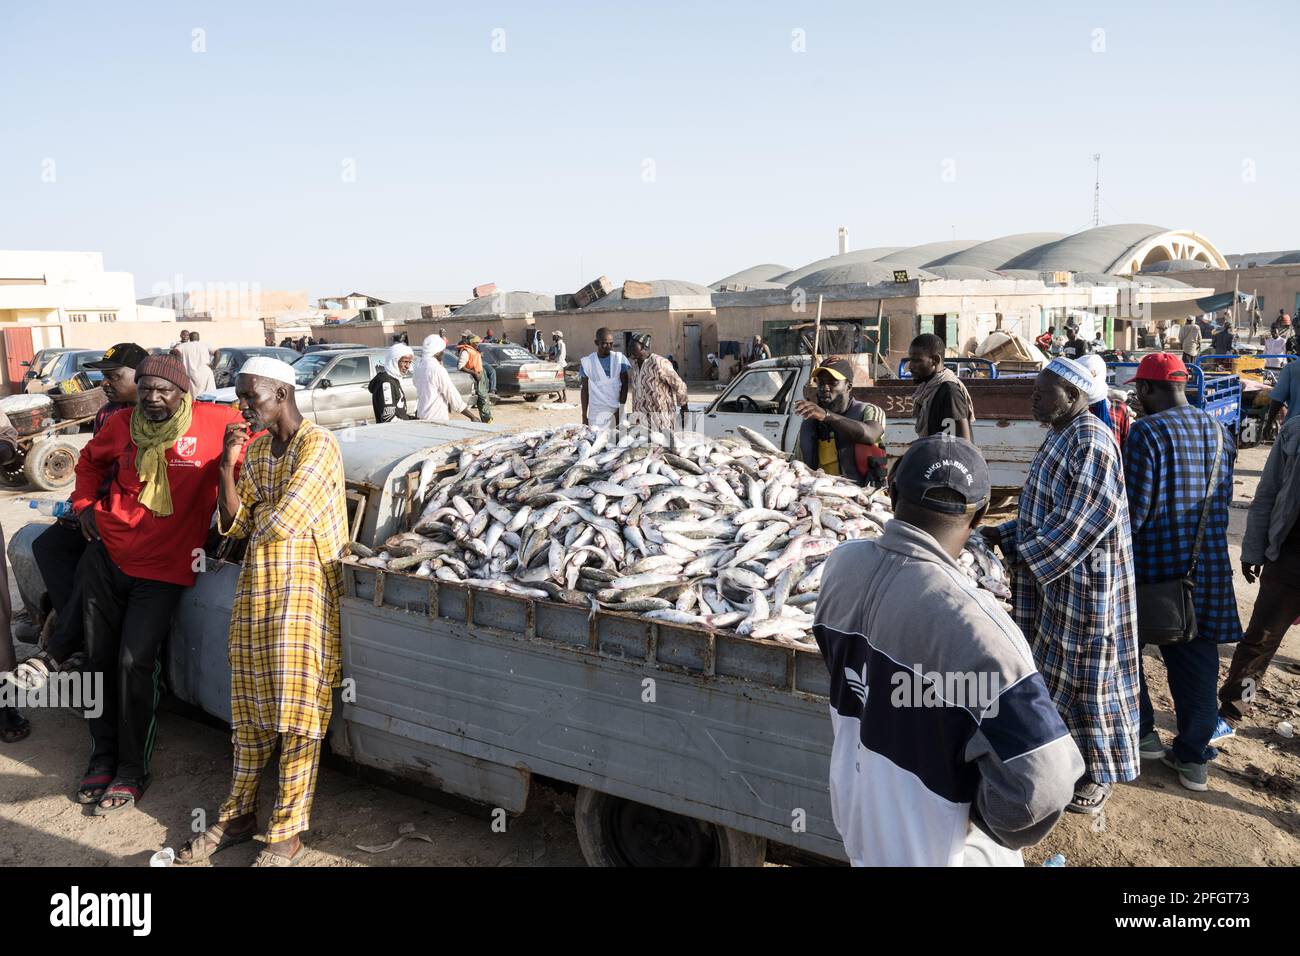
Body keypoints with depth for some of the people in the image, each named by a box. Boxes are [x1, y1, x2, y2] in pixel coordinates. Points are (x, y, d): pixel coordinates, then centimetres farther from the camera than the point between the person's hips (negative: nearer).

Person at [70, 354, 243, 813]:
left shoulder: (213, 422, -13)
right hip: (106, 555, 4)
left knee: (135, 664, -8)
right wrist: (84, 503, 7)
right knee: (100, 657, 10)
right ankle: (103, 756, 28)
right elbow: (92, 458, 22)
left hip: (163, 569, -4)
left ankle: (132, 770, 10)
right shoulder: (122, 425, 0)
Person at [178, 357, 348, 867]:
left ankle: (288, 834, 11)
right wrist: (228, 466, -3)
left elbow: (280, 523, -20)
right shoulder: (256, 449, 11)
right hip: (255, 587, 7)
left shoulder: (318, 444, -13)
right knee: (250, 709, 15)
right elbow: (233, 525, 7)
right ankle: (239, 815, 29)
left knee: (297, 713, 0)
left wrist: (259, 516, 1)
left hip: (304, 590, -7)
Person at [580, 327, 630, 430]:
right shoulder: (588, 362, 2)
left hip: (616, 411, 0)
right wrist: (584, 416, 3)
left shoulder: (619, 358, 2)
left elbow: (624, 385, 2)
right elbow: (585, 390, 6)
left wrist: (621, 408, -7)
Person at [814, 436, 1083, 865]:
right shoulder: (972, 623, -33)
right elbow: (1039, 784, -32)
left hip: (852, 817, 5)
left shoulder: (842, 564, -14)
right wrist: (989, 819, -13)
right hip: (932, 849, -5)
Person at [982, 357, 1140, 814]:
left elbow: (1089, 513, -25)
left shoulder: (1090, 441, -19)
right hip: (1055, 576, 9)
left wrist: (1029, 552, -20)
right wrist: (1003, 534, 6)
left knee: (1087, 672, 4)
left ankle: (1097, 772, 20)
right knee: (1056, 664, 18)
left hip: (1087, 578, -9)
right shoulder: (1059, 438, 10)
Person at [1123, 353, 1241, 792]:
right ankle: (1193, 757, 19)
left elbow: (1135, 507, -19)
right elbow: (1225, 497, 14)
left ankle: (1141, 734, 22)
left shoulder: (1147, 432, -17)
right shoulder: (1218, 431, 5)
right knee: (1196, 659, 12)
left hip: (1154, 563, -6)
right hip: (1208, 566, 6)